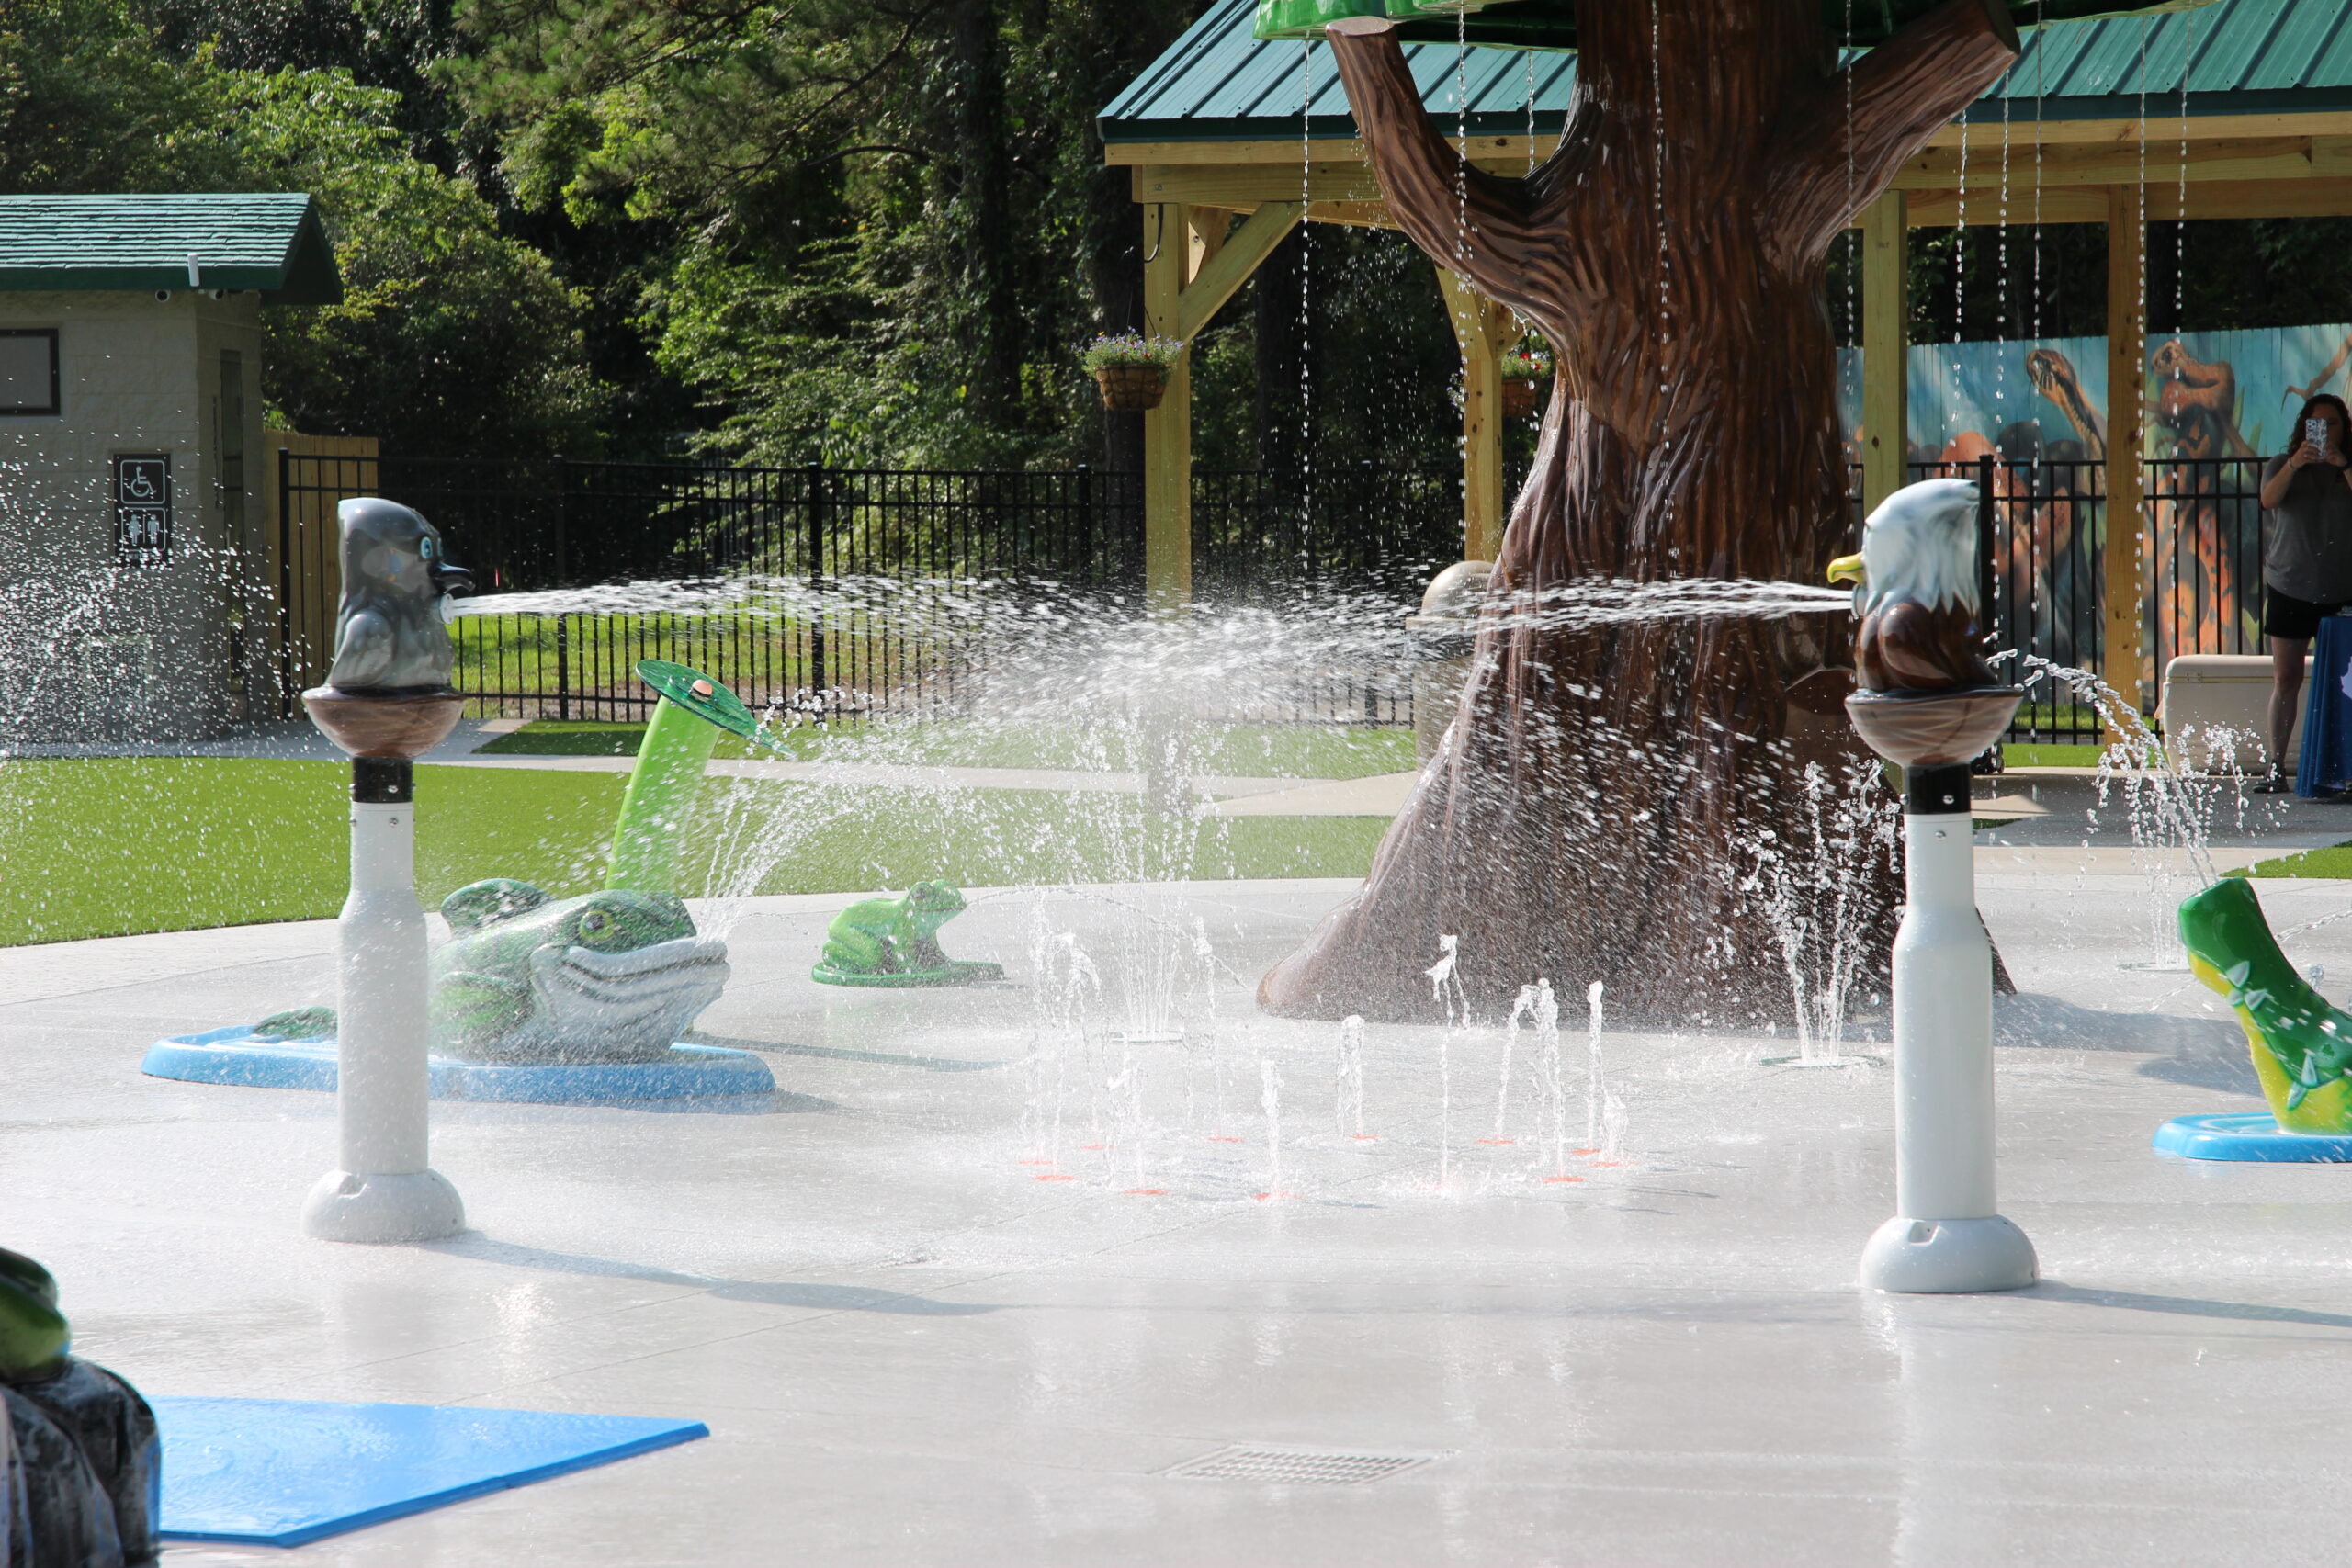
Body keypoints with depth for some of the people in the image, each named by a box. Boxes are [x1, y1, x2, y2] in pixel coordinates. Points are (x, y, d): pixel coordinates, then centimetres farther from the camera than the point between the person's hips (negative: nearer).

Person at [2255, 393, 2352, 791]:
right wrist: (2294, 465, -30)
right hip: (2290, 589, 0)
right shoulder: (2284, 467, 7)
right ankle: (2276, 766, 1)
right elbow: (2269, 499, -13)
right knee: (2285, 680, -1)